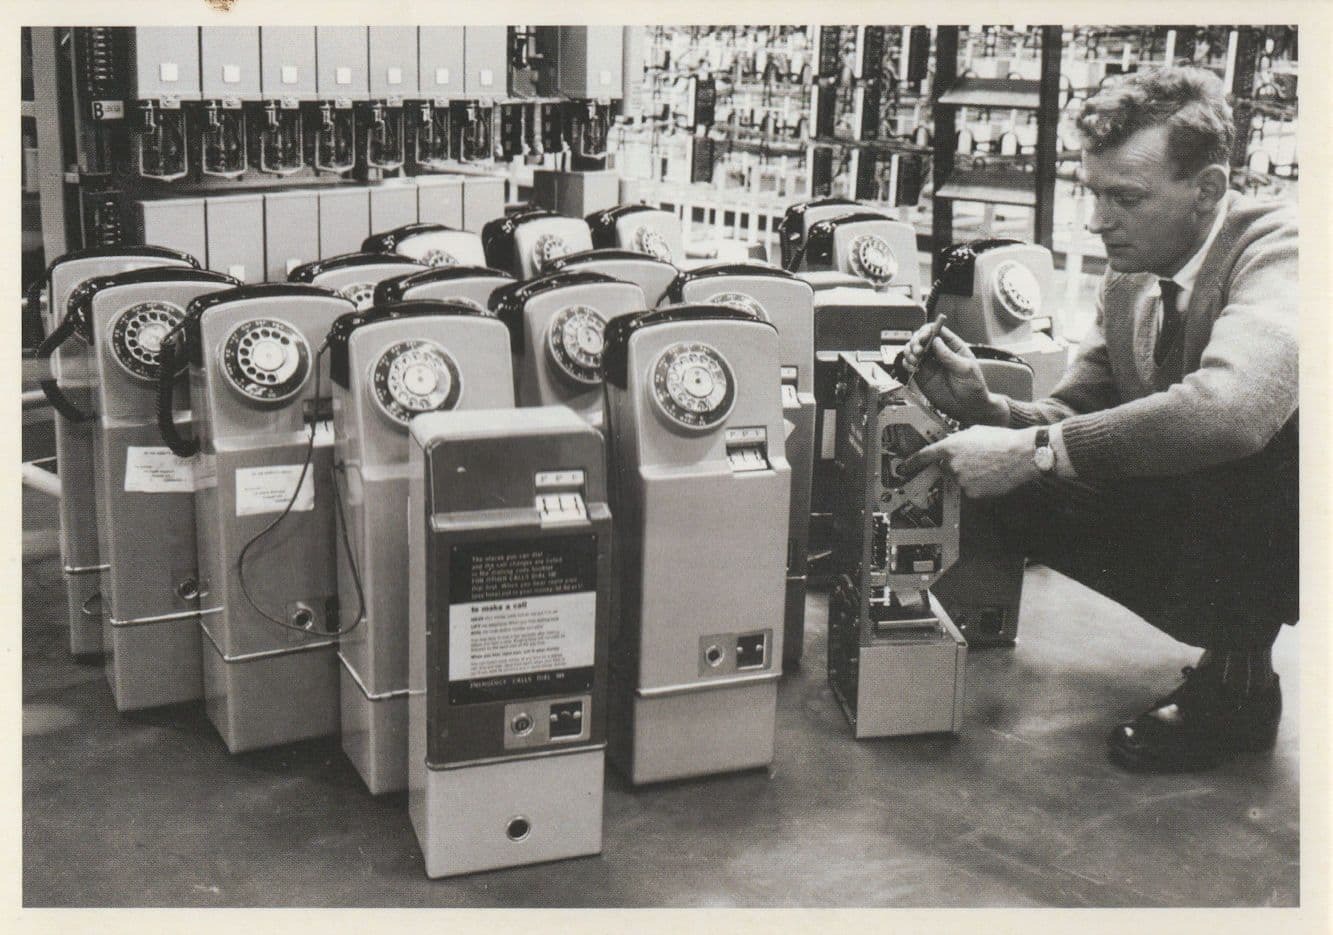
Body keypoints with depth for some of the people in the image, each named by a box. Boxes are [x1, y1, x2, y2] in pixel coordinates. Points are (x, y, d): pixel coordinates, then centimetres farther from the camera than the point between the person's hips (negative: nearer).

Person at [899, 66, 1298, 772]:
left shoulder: (1278, 249, -25)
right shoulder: (1128, 277, 0)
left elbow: (1228, 407, -43)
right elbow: (1075, 413, 5)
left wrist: (1033, 449, -37)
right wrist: (983, 408, -17)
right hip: (1206, 512, 7)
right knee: (1024, 494, -8)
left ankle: (1239, 681, -13)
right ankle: (1235, 634, 5)